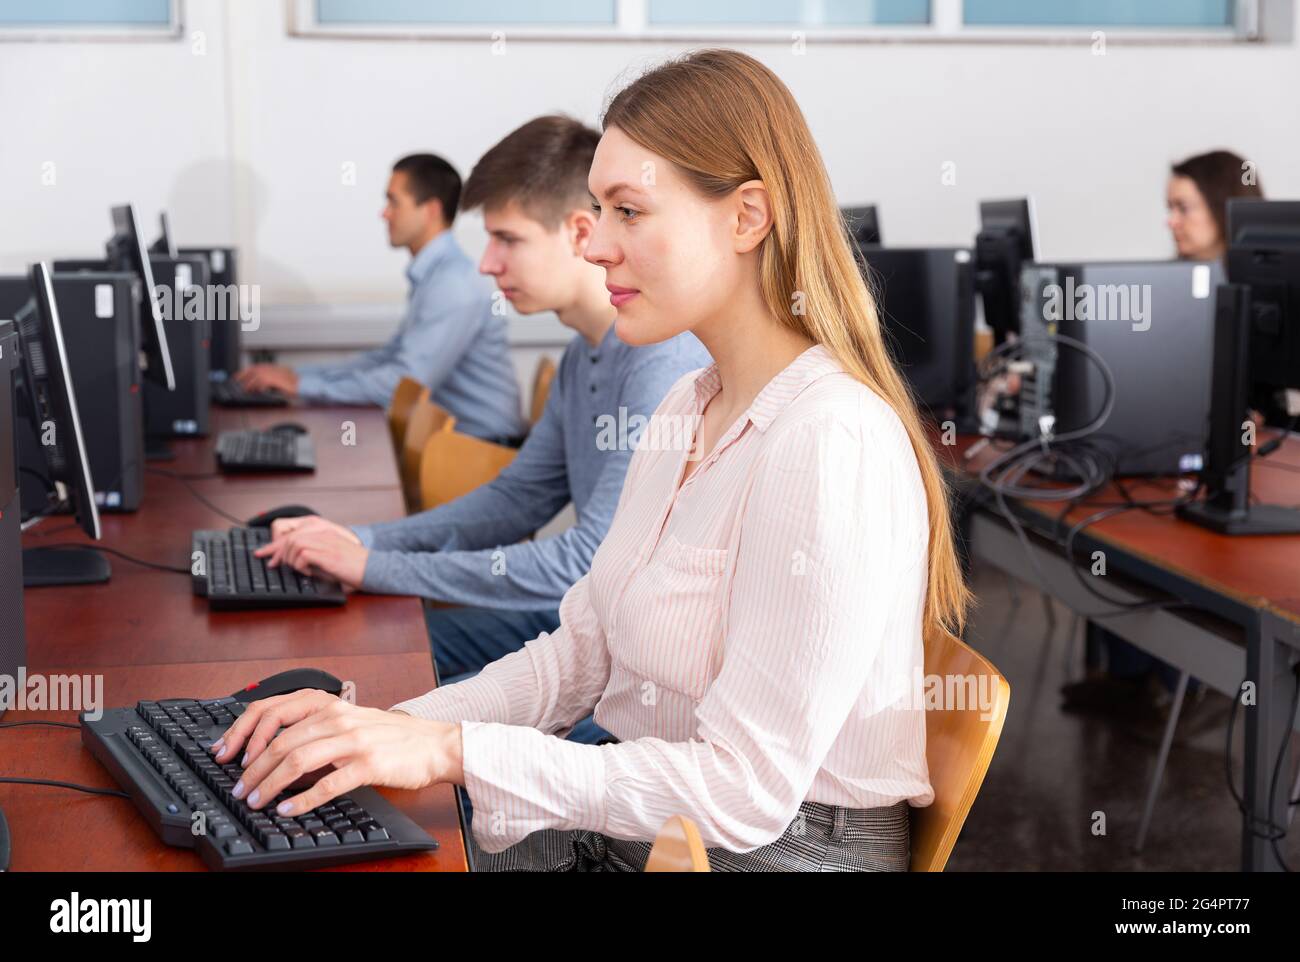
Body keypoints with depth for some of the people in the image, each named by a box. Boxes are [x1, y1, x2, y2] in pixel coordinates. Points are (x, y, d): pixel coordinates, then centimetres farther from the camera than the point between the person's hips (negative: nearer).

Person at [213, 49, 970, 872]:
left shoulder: (830, 444, -22)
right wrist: (390, 727, -6)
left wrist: (455, 751, -24)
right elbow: (580, 654, 9)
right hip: (634, 829, 8)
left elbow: (743, 791, -24)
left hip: (774, 850, -8)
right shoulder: (690, 410, 9)